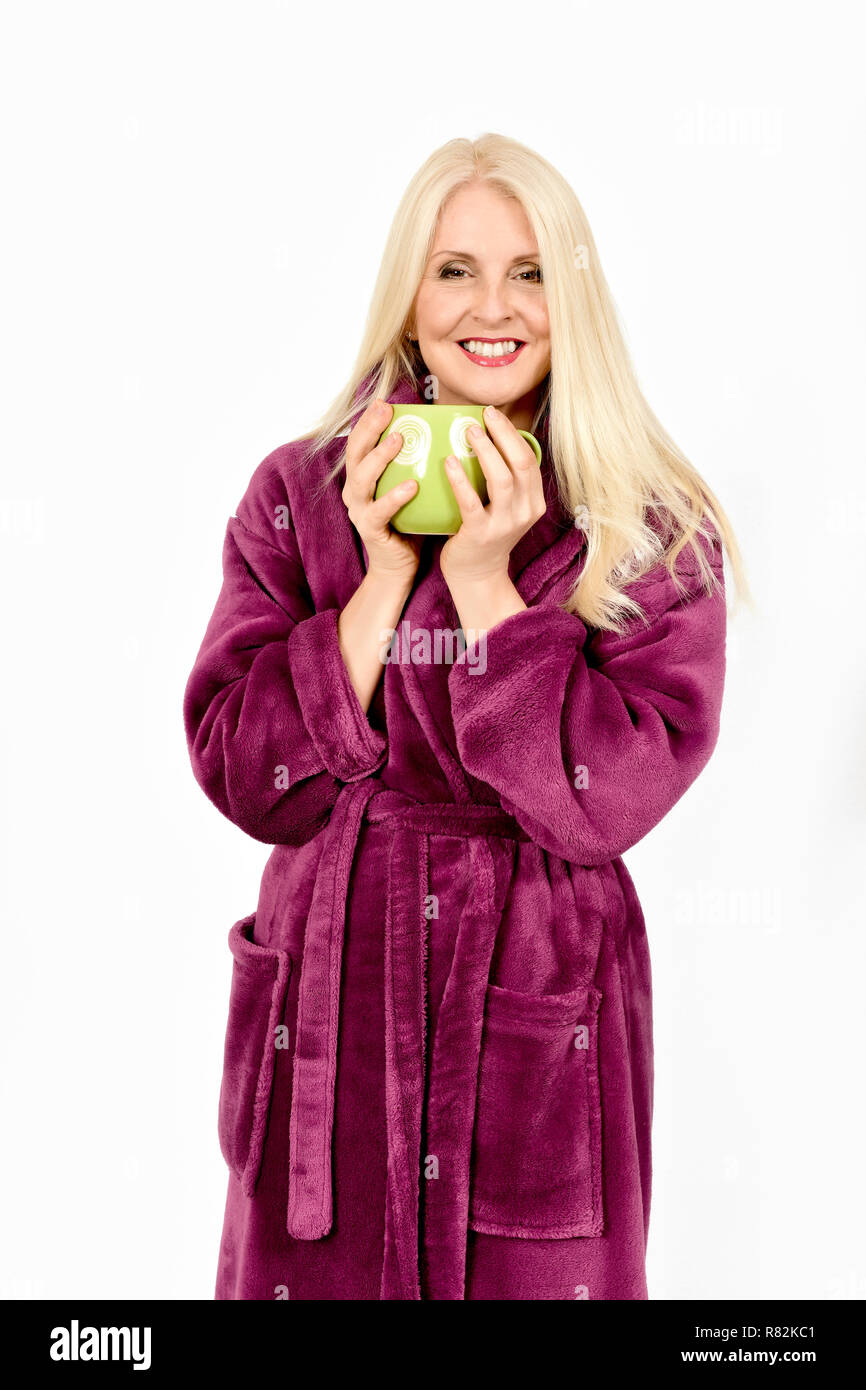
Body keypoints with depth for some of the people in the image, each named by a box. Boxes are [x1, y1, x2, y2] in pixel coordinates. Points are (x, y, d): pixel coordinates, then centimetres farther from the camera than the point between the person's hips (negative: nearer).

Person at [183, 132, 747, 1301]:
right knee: (319, 1272, 15)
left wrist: (485, 582, -18)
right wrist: (382, 575, -15)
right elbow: (250, 781, -6)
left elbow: (614, 797, -13)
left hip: (539, 1016, -1)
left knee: (536, 1274, 13)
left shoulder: (653, 530, -5)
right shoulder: (296, 493, -1)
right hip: (329, 1002, 2)